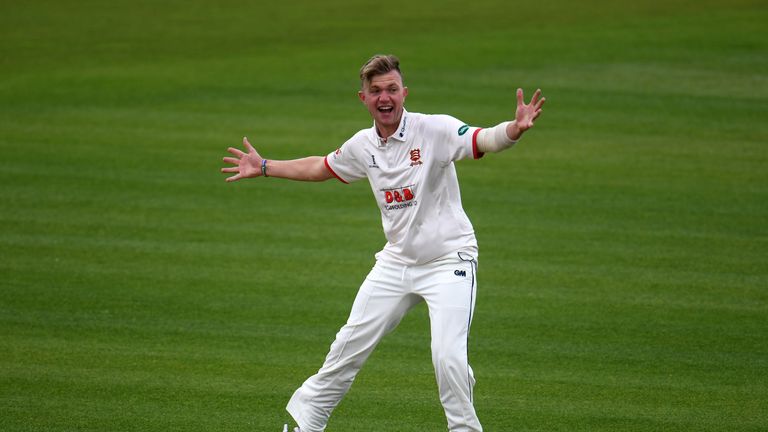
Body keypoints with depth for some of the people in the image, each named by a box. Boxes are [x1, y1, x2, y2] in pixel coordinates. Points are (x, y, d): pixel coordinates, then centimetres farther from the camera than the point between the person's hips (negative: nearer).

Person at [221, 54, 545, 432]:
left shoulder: (435, 129, -16)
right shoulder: (362, 146, 3)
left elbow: (486, 140, -31)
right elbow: (321, 168, 23)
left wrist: (516, 129, -53)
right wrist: (264, 168, 24)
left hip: (449, 262, -6)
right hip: (397, 261, 6)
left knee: (448, 357, -19)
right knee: (350, 345, 10)